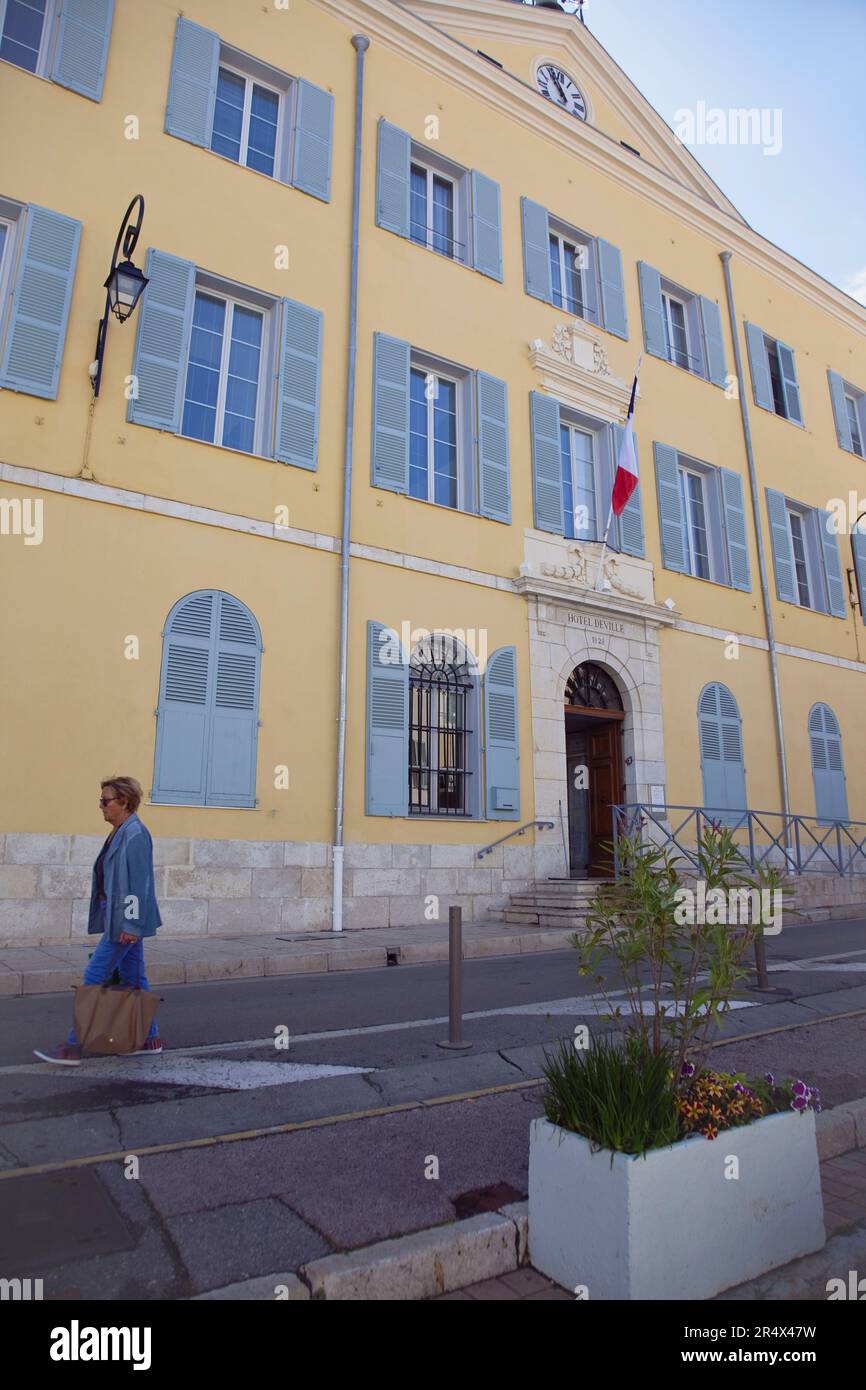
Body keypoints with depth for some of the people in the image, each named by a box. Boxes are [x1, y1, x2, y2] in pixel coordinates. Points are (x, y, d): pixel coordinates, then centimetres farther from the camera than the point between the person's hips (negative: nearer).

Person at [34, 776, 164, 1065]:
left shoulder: (135, 834, -17)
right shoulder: (120, 832, 13)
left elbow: (138, 882, -21)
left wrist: (130, 924, -21)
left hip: (125, 922, -10)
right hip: (122, 919, 10)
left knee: (94, 978, -3)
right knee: (133, 978, 14)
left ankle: (73, 1047, 8)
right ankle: (150, 1038, 23)